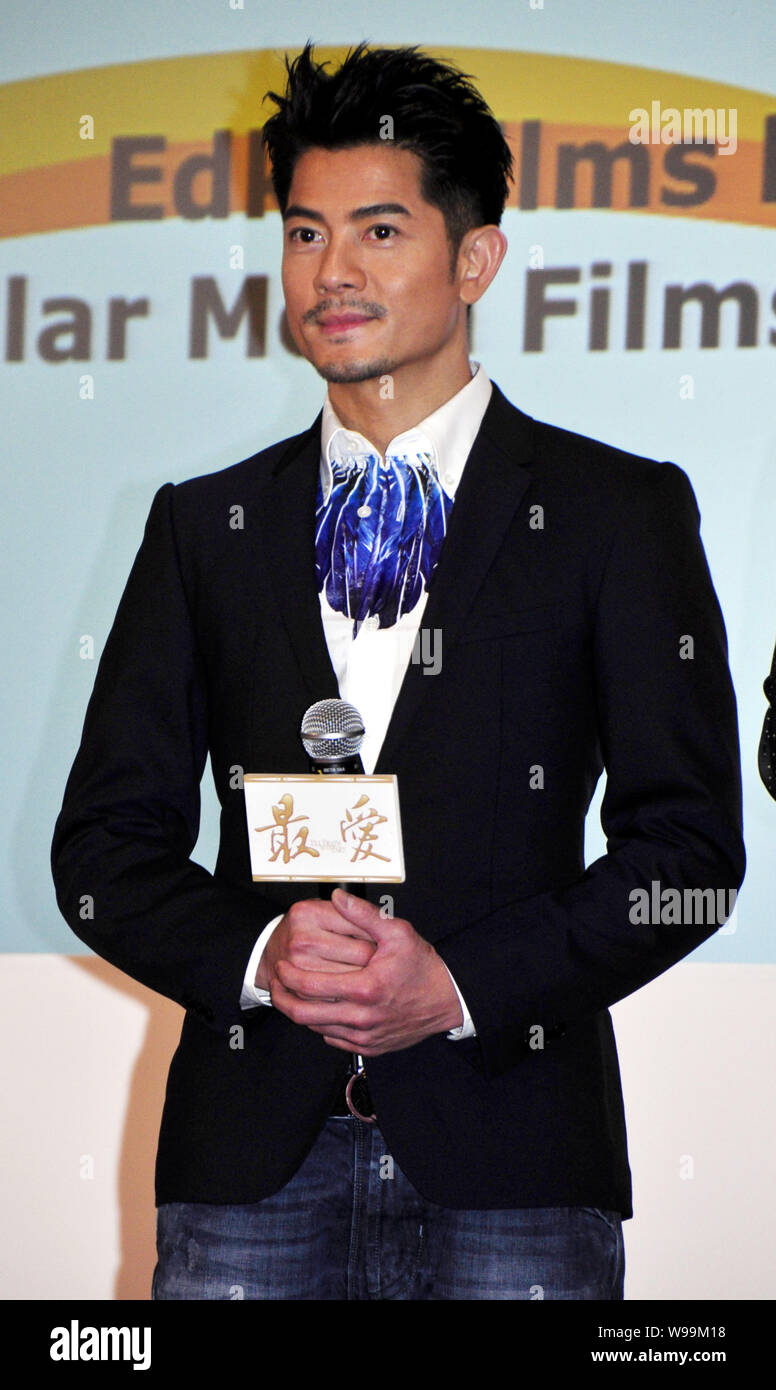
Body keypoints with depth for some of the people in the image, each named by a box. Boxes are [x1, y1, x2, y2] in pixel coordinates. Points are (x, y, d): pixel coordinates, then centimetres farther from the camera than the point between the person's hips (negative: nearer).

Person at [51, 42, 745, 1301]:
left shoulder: (618, 513, 5)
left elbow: (688, 841, 0)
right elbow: (105, 843, 10)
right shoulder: (206, 525, 13)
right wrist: (256, 953, -8)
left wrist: (462, 984, -11)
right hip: (253, 1152, 2)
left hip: (509, 1156, -2)